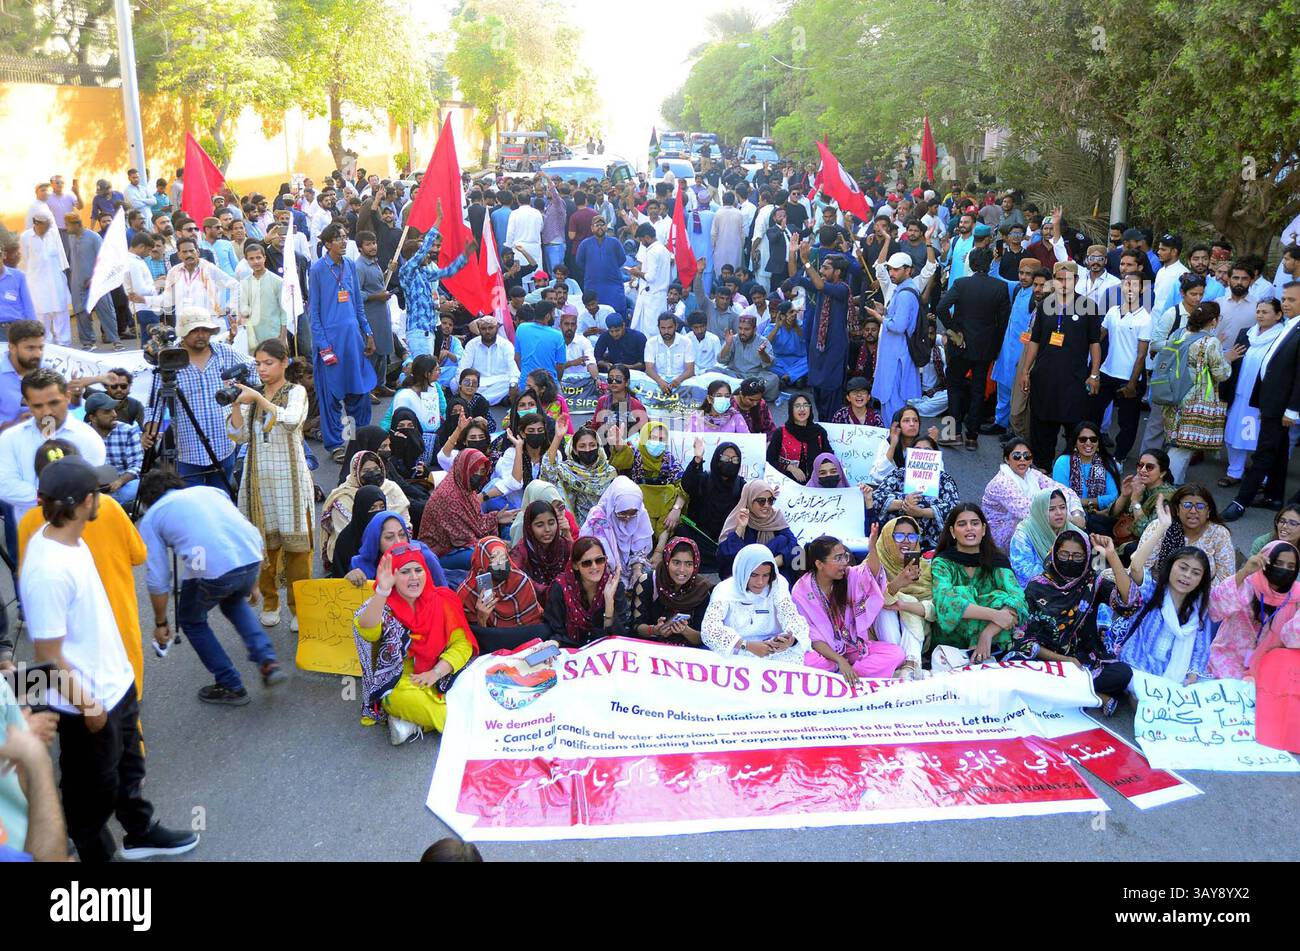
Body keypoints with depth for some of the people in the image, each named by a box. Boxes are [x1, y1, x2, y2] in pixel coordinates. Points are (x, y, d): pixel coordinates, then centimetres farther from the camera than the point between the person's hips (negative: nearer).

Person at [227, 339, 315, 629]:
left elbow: (291, 420, -21)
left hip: (290, 478, -3)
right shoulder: (252, 396, 11)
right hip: (259, 479, 4)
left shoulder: (296, 392, 0)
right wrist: (236, 405, -10)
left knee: (296, 542, -2)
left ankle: (299, 607, 8)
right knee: (264, 542, 6)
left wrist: (258, 398, -25)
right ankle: (269, 601, 21)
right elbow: (239, 436, 3)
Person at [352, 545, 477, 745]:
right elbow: (366, 630, -29)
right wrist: (382, 591, -43)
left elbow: (461, 644, 0)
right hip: (398, 684, -5)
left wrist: (436, 673, -15)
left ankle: (410, 723, -6)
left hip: (439, 680, 5)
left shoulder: (442, 602, 6)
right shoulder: (383, 607, -5)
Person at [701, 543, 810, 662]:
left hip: (772, 654, 2)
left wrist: (791, 639, -36)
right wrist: (747, 645, -35)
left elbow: (792, 617, -12)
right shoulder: (725, 590, -10)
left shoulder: (777, 585, -2)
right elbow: (709, 629, -23)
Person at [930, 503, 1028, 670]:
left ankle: (967, 657, -24)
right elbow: (944, 600, -25)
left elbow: (1017, 599, -16)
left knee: (1002, 598, -22)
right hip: (950, 641, -2)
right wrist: (993, 615, -32)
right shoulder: (942, 562, -4)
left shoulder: (997, 561, 2)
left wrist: (988, 633, -32)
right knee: (961, 594, -25)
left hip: (994, 640, 2)